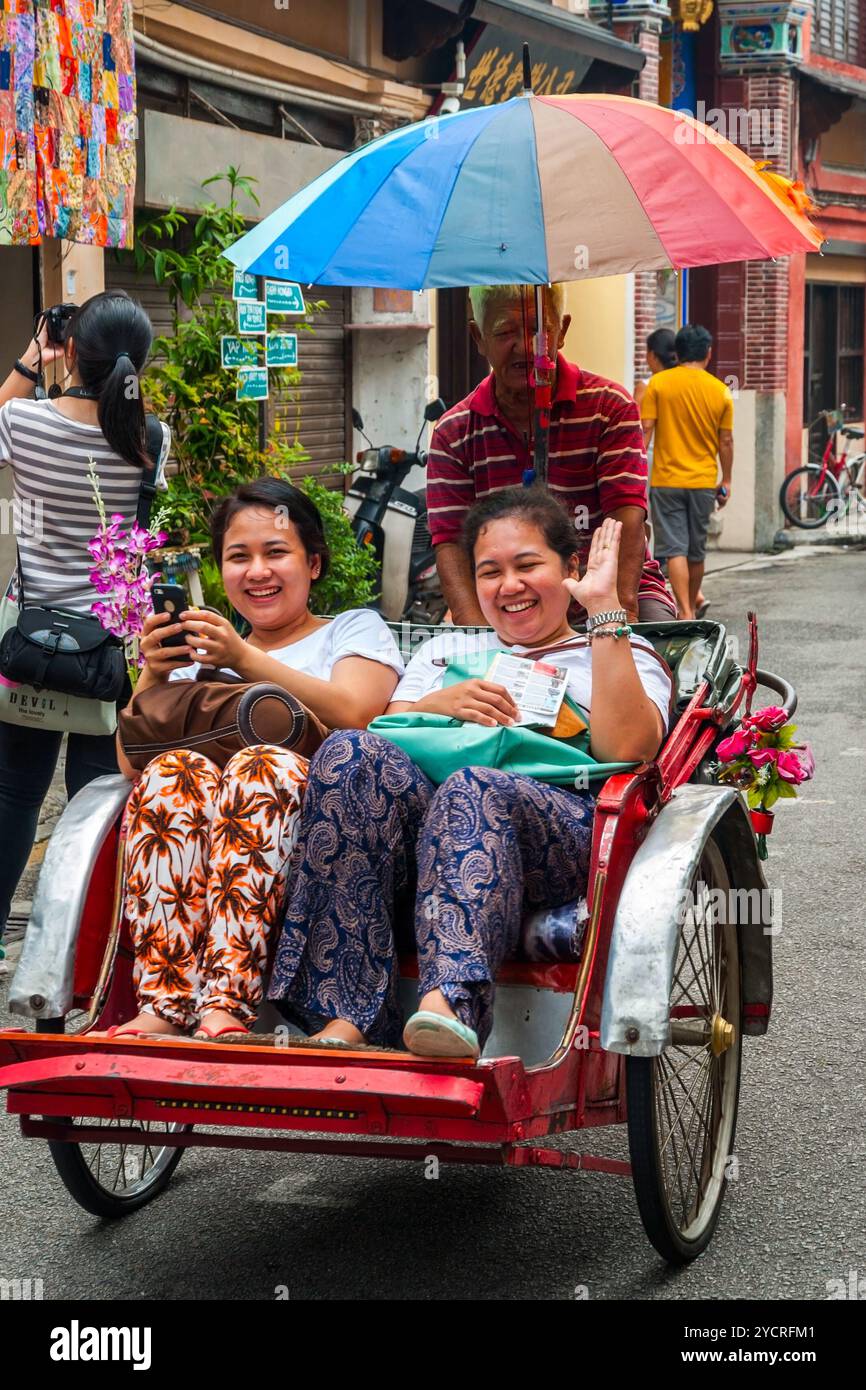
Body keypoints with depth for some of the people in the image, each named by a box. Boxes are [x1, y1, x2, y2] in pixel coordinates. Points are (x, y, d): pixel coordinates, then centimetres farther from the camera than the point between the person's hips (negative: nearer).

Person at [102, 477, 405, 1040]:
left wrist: (247, 661, -12)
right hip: (200, 833, 3)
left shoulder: (356, 629, 23)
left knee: (263, 768, -35)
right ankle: (164, 1006, -46)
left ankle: (226, 1008, -49)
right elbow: (131, 762, 16)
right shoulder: (198, 648, 32)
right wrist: (152, 676, -1)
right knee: (175, 771, -31)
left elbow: (353, 715, -3)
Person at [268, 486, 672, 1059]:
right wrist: (442, 704, -1)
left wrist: (605, 608, 0)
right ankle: (346, 1018, -39)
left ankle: (447, 1007, -62)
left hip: (561, 832, -3)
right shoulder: (446, 650, 35)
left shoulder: (622, 653, 23)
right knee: (352, 754, -29)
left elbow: (626, 748, -1)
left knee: (473, 793, -37)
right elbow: (383, 737, 18)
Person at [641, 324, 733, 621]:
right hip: (703, 482, 2)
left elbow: (645, 430, -7)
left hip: (667, 480, -2)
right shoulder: (720, 391, 0)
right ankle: (691, 605, 29)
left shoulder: (659, 383, -5)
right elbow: (726, 441, 4)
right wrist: (726, 482, 14)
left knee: (674, 549, -4)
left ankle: (685, 611, -15)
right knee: (697, 550, 14)